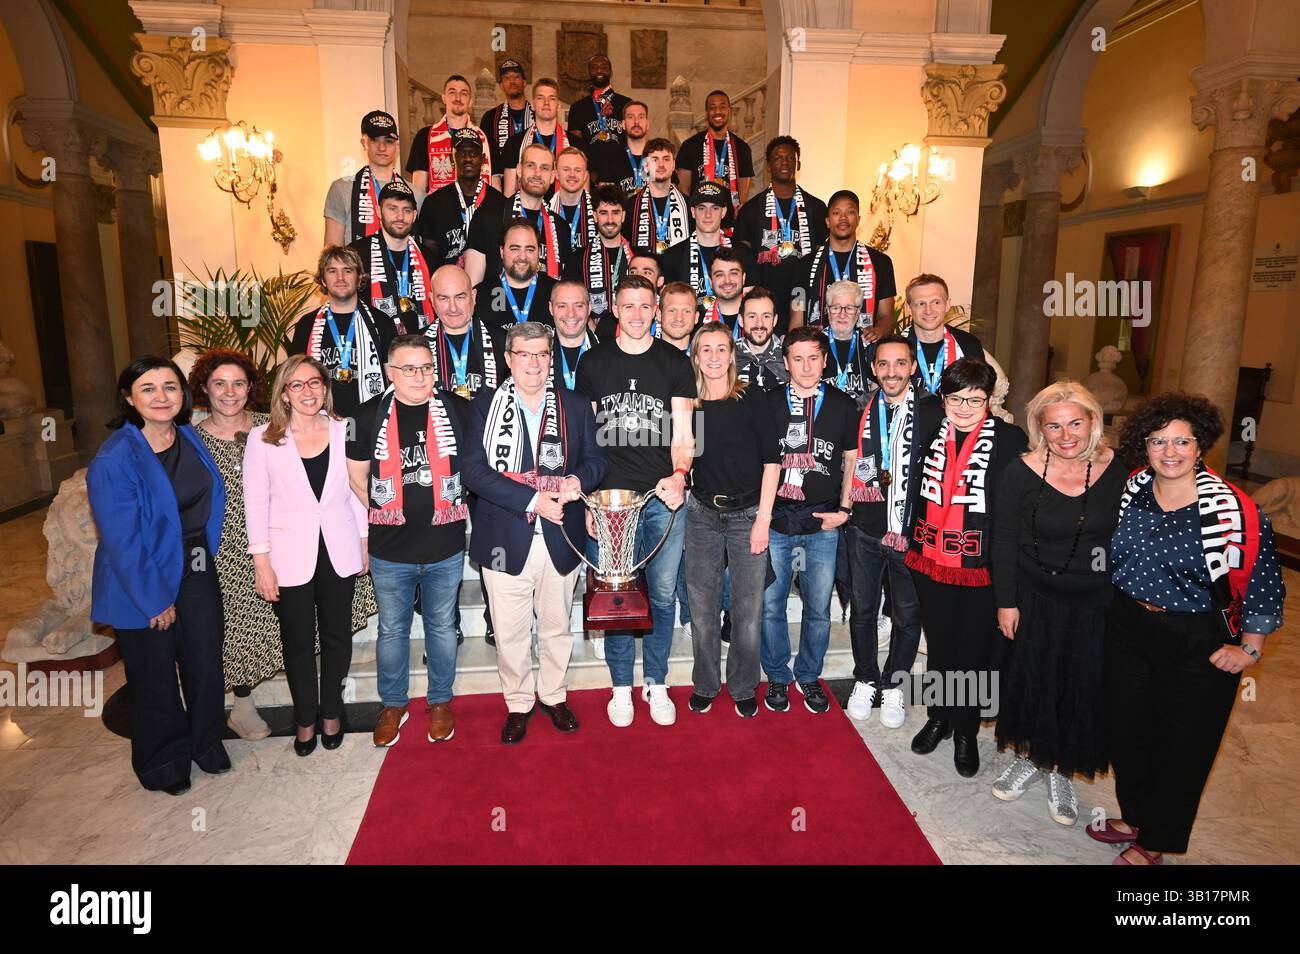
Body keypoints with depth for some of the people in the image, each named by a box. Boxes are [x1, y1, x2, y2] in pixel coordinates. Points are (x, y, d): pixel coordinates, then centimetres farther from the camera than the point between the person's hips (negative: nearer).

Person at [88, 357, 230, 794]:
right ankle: (164, 762, 34)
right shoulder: (113, 460, -20)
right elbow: (123, 542, -19)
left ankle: (206, 742, 38)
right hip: (141, 585, -5)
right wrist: (155, 601, -16)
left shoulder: (190, 439, -1)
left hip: (197, 575, 5)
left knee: (206, 664, 13)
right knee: (156, 676, 12)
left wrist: (207, 553, 10)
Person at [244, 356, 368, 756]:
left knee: (337, 637, 13)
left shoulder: (343, 430, -1)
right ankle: (305, 718, 31)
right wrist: (261, 563, -6)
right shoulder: (262, 438, -6)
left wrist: (365, 541, 6)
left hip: (339, 553, 2)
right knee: (298, 642, 11)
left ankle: (330, 711, 34)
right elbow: (256, 503, -4)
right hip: (290, 556, -1)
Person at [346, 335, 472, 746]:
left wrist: (453, 506, 4)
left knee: (442, 627, 16)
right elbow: (356, 476, 7)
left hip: (446, 548, 0)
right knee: (392, 630, 15)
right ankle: (393, 705, 34)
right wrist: (387, 513, 4)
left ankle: (440, 702, 34)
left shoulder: (458, 410, -5)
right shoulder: (370, 415, -4)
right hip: (390, 551, 0)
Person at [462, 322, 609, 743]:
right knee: (510, 631, 9)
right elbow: (475, 471, -11)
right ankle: (518, 703, 30)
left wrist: (578, 480, -15)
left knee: (556, 625, 16)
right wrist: (532, 500, -20)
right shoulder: (485, 406, -3)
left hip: (560, 538, 2)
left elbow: (597, 459, 8)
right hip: (505, 538, -2)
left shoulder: (575, 406, 4)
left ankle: (553, 695, 37)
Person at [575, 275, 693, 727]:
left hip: (665, 495, 0)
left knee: (663, 596, 7)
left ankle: (656, 684, 24)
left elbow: (682, 435, 3)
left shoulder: (675, 362, 6)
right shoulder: (593, 362, 7)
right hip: (612, 497, 0)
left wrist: (679, 475, -15)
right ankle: (622, 687, 23)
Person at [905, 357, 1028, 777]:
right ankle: (939, 716, 38)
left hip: (982, 568, -3)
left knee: (975, 651, 11)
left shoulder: (1011, 440, -9)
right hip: (930, 561, 3)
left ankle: (965, 731, 31)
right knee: (938, 644, 18)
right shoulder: (930, 431, 2)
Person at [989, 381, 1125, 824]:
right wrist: (1006, 602, -6)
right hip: (1035, 599, -1)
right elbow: (1004, 542, -7)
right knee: (1032, 680, 14)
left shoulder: (1117, 470, -10)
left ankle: (1061, 770, 35)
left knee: (1082, 688, 12)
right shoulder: (1021, 474, -13)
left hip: (1096, 604, 1)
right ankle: (1031, 758, 39)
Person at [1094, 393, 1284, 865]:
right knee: (1125, 732, 16)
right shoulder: (1129, 493, -5)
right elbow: (1105, 555, 10)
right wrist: (1111, 610, 10)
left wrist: (1249, 648, -7)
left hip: (1199, 647, -4)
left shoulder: (1235, 511, -16)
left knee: (1180, 746, 10)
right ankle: (1134, 817, 40)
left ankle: (1154, 843, 30)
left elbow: (1264, 582, -8)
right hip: (1127, 631, 4)